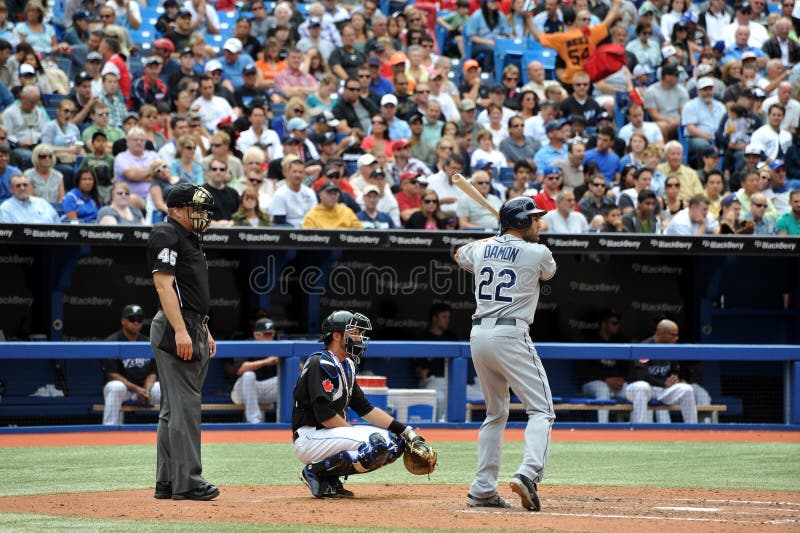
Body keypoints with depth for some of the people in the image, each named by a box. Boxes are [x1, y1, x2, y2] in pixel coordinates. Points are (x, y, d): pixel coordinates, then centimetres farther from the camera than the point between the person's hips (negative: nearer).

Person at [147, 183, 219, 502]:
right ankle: (185, 481, -11)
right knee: (184, 406, -11)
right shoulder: (166, 235, -9)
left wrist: (205, 332, 22)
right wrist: (180, 331, -24)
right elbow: (164, 284, -18)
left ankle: (167, 483, 13)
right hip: (175, 327, -11)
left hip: (193, 329, 11)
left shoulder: (190, 238, 21)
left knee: (175, 408, 11)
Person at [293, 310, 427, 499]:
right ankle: (316, 472, -12)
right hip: (310, 439, -10)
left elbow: (365, 409, 15)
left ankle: (330, 476, 3)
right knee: (376, 443, -28)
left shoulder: (346, 366, 17)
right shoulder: (321, 364, -13)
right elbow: (325, 415, -21)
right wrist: (354, 432, -12)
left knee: (395, 441, 6)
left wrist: (405, 430, 6)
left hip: (333, 435, 10)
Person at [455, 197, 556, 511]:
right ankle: (528, 473, -27)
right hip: (511, 335, -6)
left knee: (496, 412, 19)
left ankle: (483, 489, 12)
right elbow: (548, 272, 23)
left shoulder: (481, 249, 12)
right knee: (541, 410, -4)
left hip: (478, 336, 6)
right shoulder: (537, 253, -2)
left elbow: (459, 255, 37)